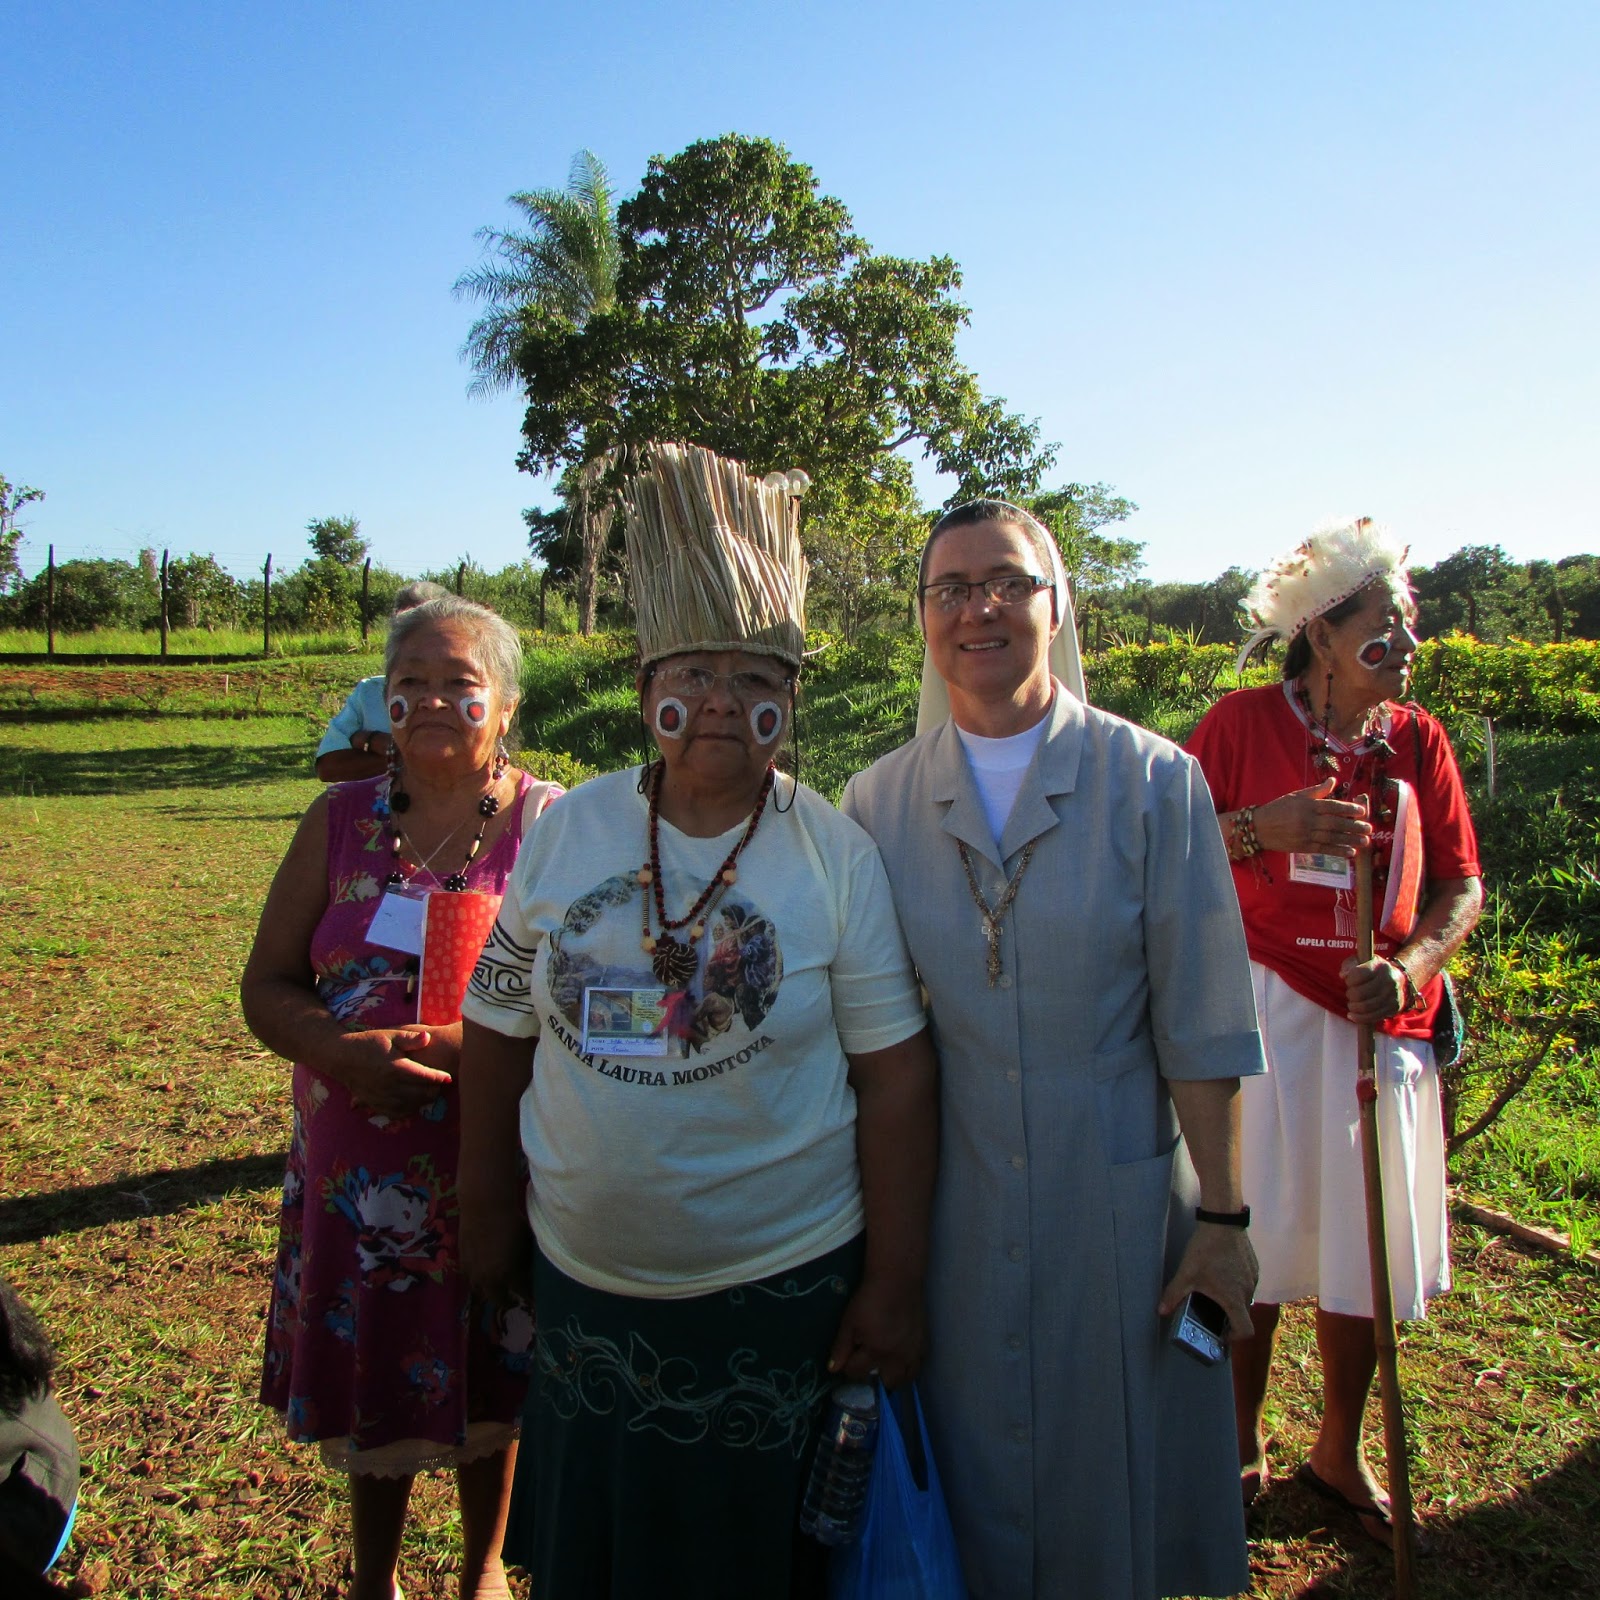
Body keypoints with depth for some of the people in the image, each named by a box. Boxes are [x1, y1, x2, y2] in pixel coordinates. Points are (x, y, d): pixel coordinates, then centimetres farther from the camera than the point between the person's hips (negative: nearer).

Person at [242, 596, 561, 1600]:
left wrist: (480, 1044, -24)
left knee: (489, 1377, 15)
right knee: (369, 1371, 17)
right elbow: (267, 987, 3)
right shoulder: (342, 819, 2)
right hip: (359, 1164, 2)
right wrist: (343, 1052, -16)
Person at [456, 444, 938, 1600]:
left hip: (783, 1289, -2)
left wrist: (894, 1288, -8)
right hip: (584, 1279, 3)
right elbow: (499, 1040, 5)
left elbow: (895, 1080, -9)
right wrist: (488, 1219, 8)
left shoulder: (840, 856, -10)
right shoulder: (566, 833, -3)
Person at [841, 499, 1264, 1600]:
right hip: (944, 1209, 2)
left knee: (1117, 1487, 15)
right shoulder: (877, 800, -1)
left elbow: (1204, 1022, -7)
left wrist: (1223, 1214, -7)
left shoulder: (1152, 782, -7)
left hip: (1119, 1201, -1)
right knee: (964, 1482, 18)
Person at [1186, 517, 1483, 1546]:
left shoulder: (1417, 739, 5)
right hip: (1264, 1009, -3)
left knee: (1365, 1248, 11)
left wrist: (1410, 966, -13)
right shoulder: (1243, 723, -4)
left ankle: (1340, 1454, 34)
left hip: (1380, 1019, 3)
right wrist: (1264, 825, -18)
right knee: (1256, 1241, 5)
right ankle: (1243, 1442, 29)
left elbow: (1464, 884, 4)